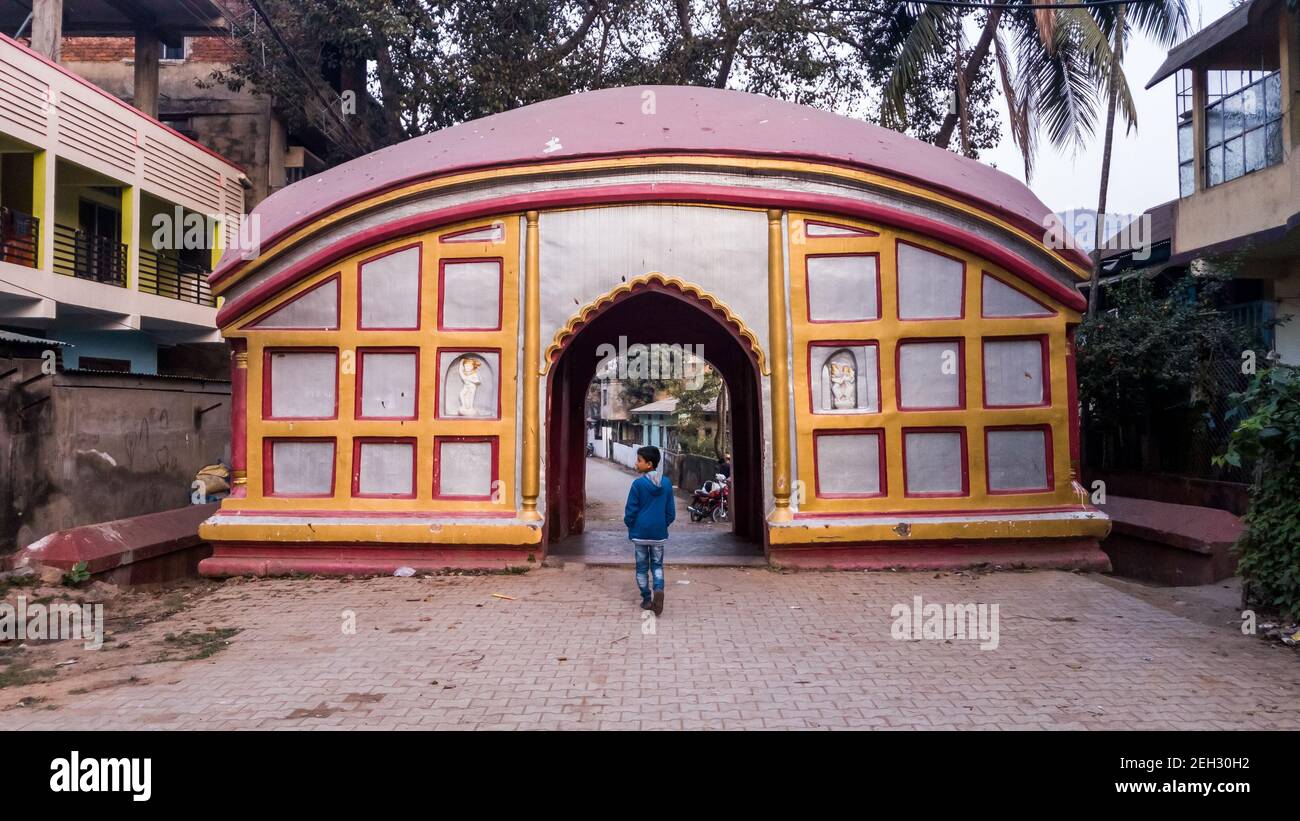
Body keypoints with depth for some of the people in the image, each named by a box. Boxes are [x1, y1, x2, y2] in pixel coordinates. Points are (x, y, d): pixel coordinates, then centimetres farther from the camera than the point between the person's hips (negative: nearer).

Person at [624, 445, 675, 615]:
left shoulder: (638, 483, -13)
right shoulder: (666, 483, -1)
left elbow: (630, 510, -9)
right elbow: (671, 512, 4)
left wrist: (630, 525, 8)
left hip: (640, 532, -3)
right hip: (659, 532, 3)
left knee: (642, 566, 10)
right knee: (657, 564, 13)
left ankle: (647, 599, 15)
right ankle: (658, 589, -11)